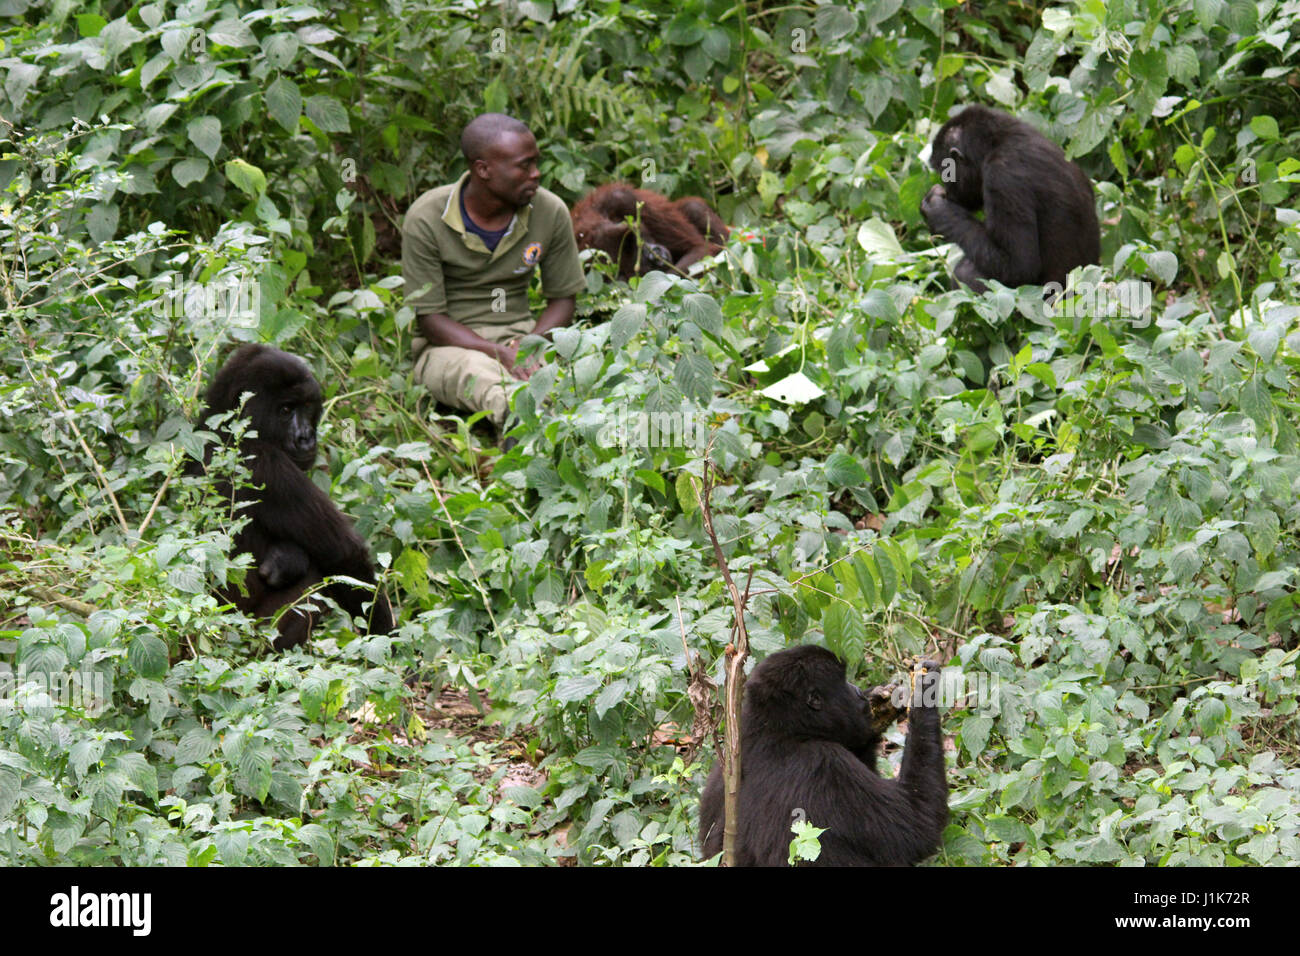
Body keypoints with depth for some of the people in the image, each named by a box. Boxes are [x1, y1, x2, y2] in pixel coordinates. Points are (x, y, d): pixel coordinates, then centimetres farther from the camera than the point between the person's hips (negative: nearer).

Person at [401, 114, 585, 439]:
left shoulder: (551, 212, -2)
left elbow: (563, 299, 8)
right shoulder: (426, 220, -11)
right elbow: (429, 319, -10)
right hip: (451, 344, -5)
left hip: (519, 336, 5)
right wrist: (499, 353, -25)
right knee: (477, 374, -43)